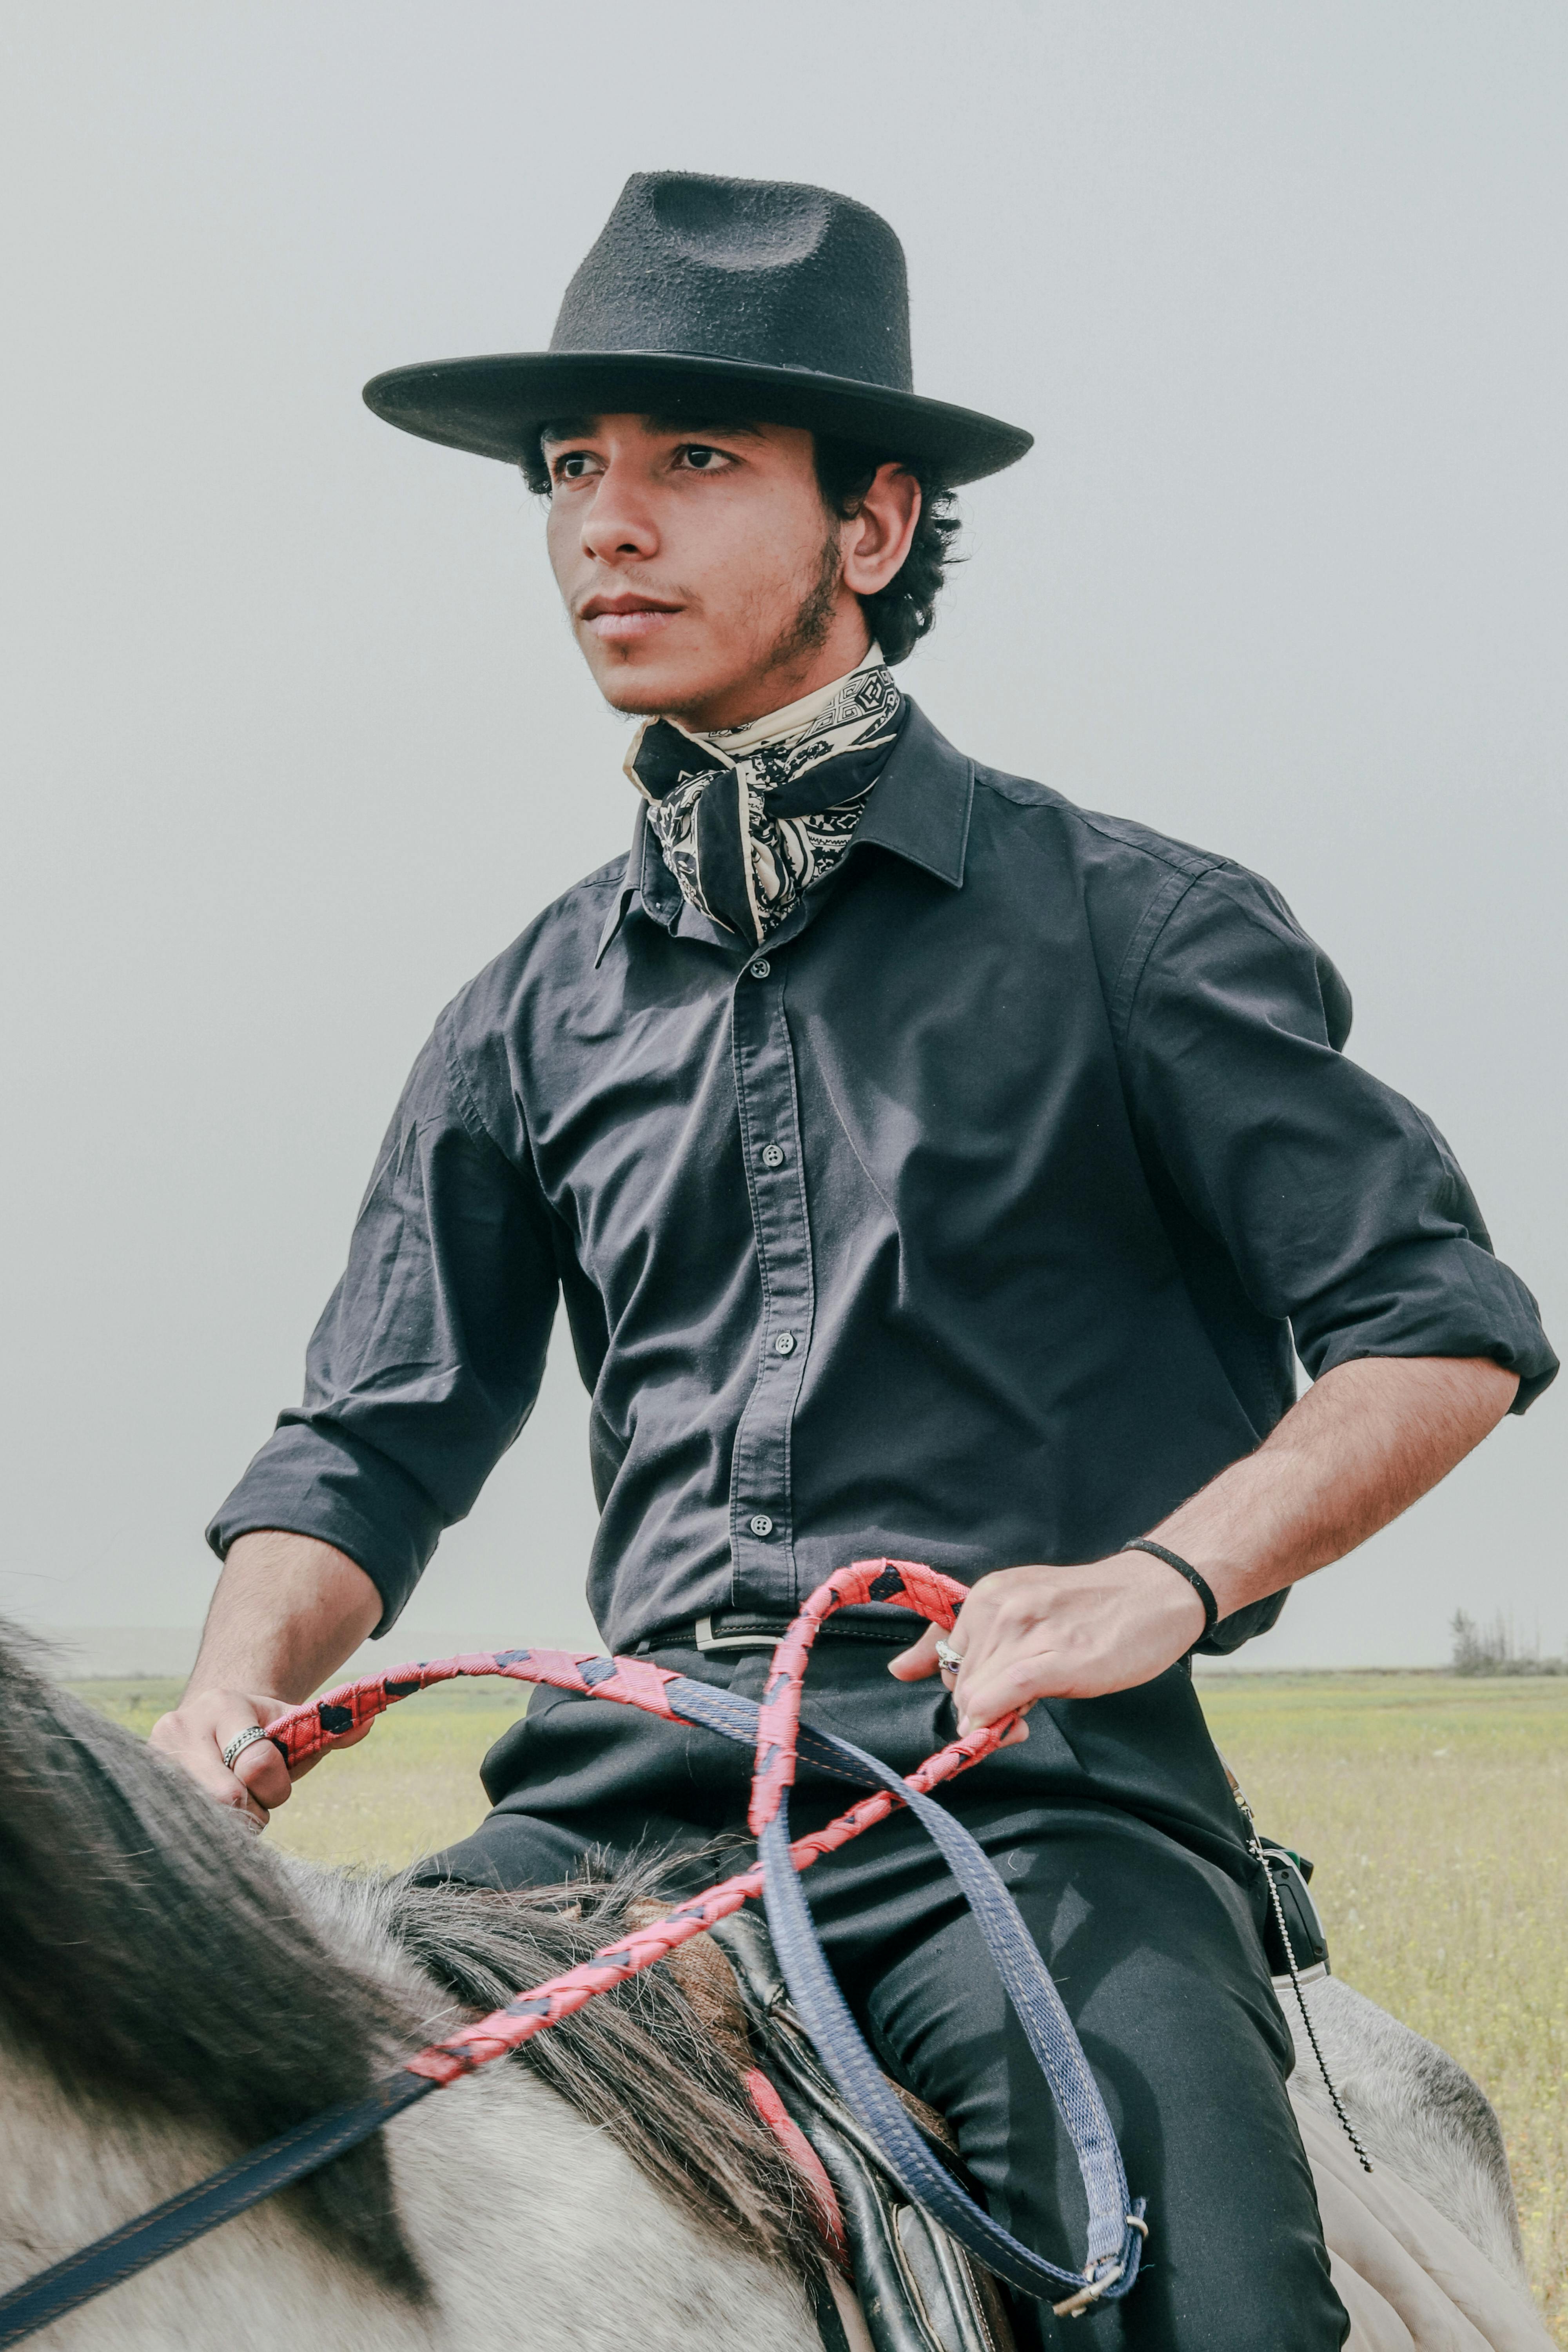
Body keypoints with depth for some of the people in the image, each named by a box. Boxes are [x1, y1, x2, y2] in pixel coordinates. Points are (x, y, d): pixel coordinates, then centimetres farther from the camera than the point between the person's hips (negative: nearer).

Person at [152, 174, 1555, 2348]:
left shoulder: (1125, 925, 5)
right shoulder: (536, 1020, 17)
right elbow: (373, 1448, 15)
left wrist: (1165, 1580, -15)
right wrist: (244, 1695, -7)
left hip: (1037, 1793, -3)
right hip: (630, 1800, 4)